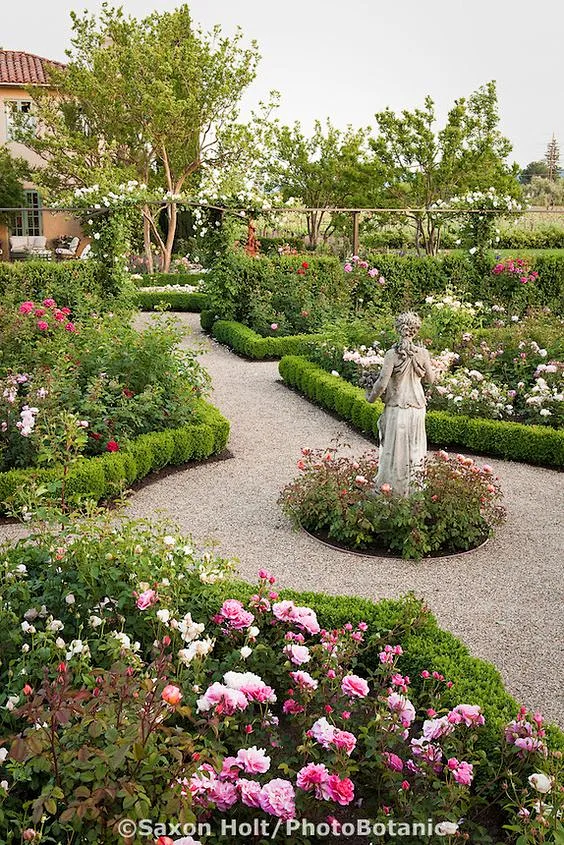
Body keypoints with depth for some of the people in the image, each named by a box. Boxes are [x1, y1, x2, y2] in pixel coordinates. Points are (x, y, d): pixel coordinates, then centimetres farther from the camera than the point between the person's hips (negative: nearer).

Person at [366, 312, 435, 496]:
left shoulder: (392, 354, -15)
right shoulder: (423, 353, -7)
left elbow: (382, 383, -17)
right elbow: (431, 379, 6)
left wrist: (371, 397, 1)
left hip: (396, 407, -2)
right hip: (417, 407, 2)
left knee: (394, 448, 8)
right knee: (414, 448, 15)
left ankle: (388, 488, 17)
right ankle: (411, 487, 25)